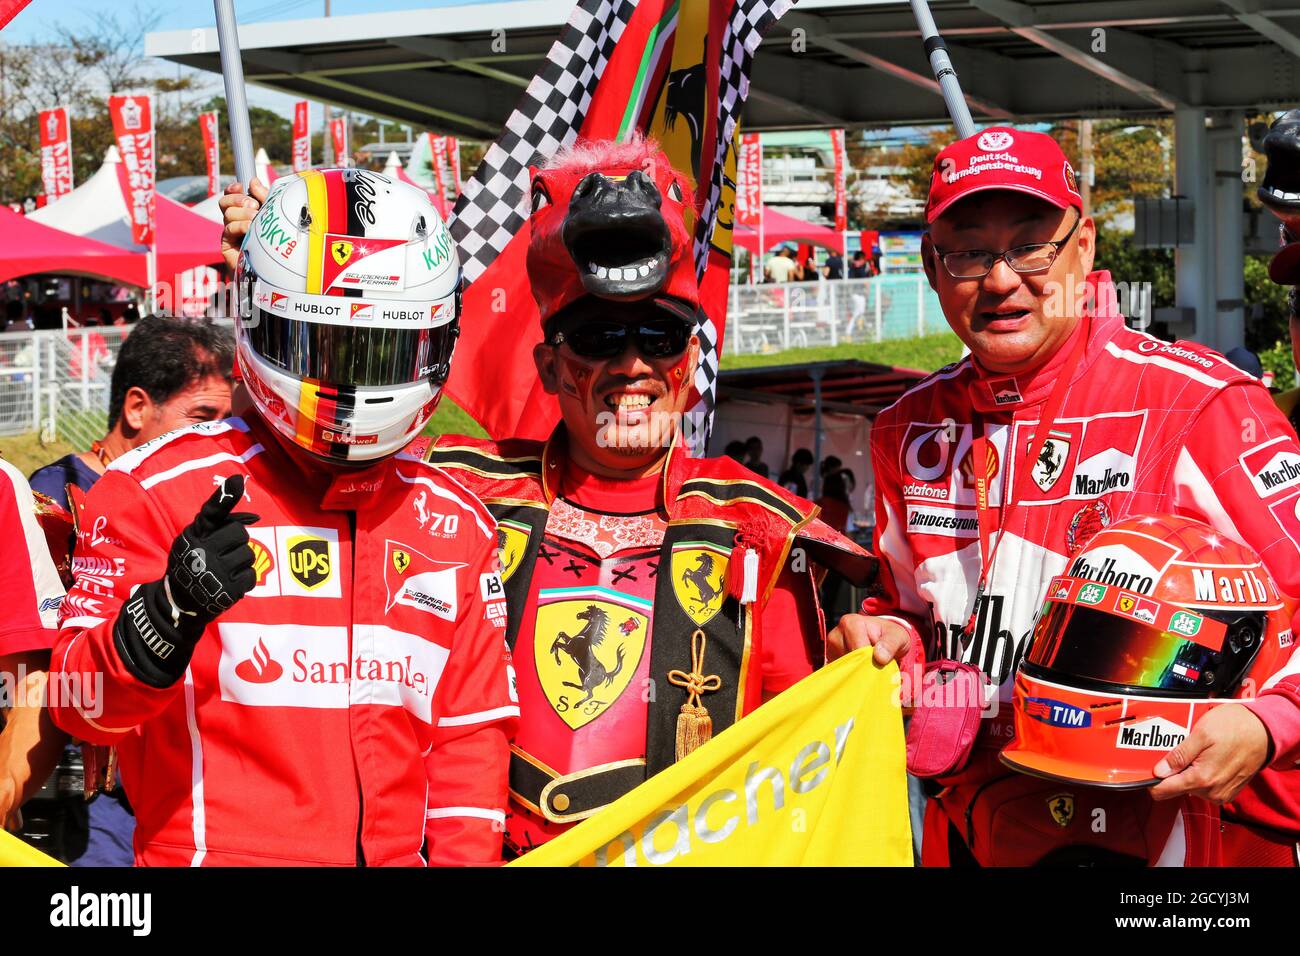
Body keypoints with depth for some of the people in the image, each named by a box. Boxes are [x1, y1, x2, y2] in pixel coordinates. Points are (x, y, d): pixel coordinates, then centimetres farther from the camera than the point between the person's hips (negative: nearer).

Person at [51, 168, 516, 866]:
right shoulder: (160, 488, 1)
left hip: (398, 855, 4)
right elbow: (84, 704, -4)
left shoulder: (457, 525, 15)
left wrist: (464, 855, 5)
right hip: (214, 851, -4)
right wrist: (168, 615, -22)